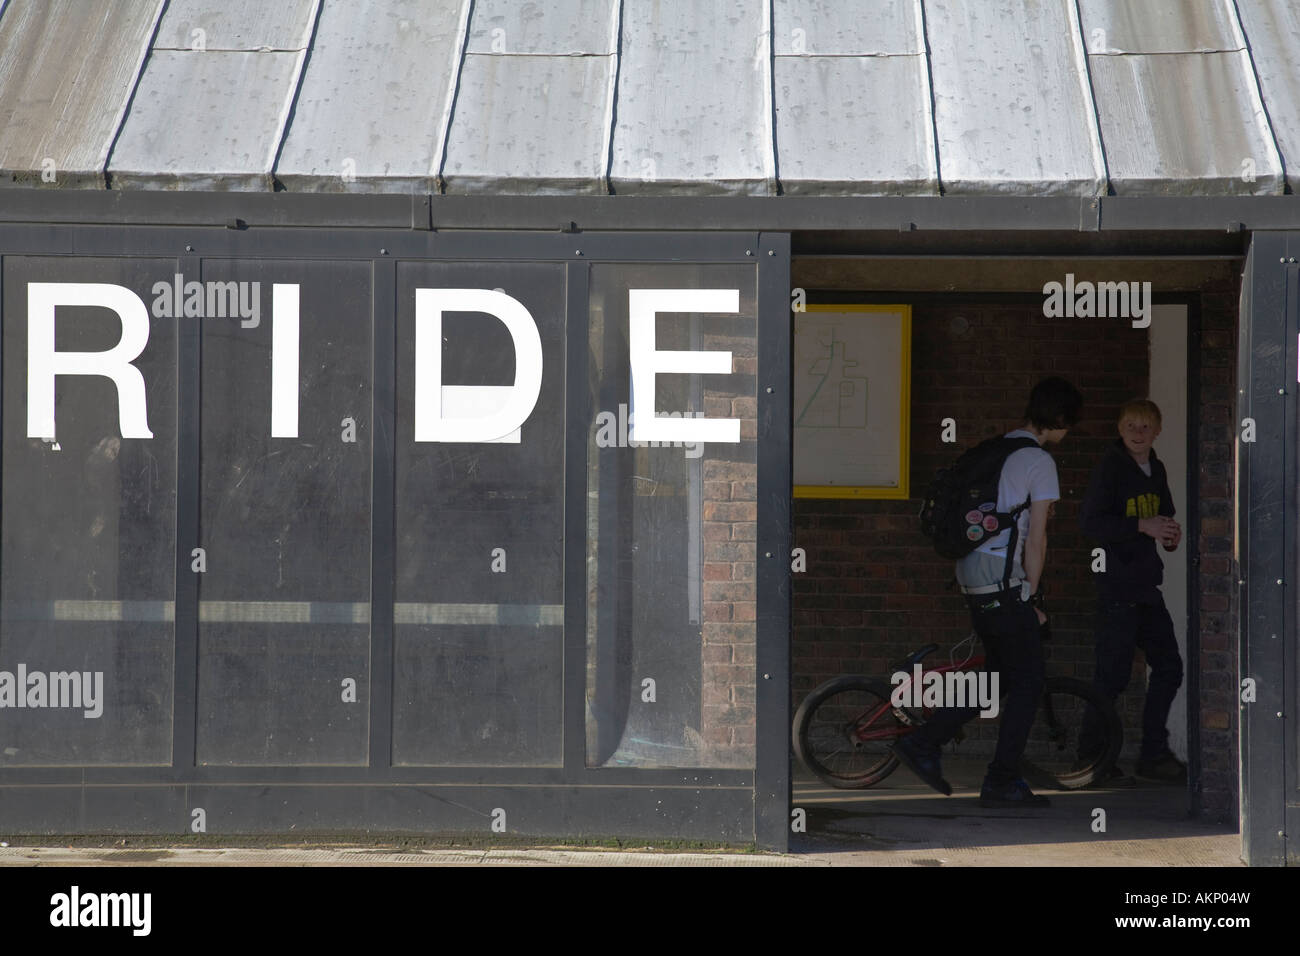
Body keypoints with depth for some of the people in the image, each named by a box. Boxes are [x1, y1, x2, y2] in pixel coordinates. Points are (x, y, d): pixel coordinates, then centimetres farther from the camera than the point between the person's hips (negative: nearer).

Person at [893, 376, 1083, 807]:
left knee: (1002, 676, 17)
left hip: (973, 577, 9)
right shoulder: (1039, 461, -10)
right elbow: (1036, 539, -12)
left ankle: (923, 744, 13)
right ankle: (1002, 782, 2)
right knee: (1028, 679, 1)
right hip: (1003, 581, -9)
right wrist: (1032, 600, -5)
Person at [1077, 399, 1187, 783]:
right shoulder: (1110, 467, -10)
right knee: (1113, 674, -7)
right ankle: (1091, 756, 3)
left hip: (1147, 586, 8)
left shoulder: (1156, 470, 14)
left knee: (1168, 667, 9)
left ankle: (1154, 755, 19)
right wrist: (1142, 526, -22)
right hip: (1117, 585, -8)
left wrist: (1170, 535, 5)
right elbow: (1090, 521, -17)